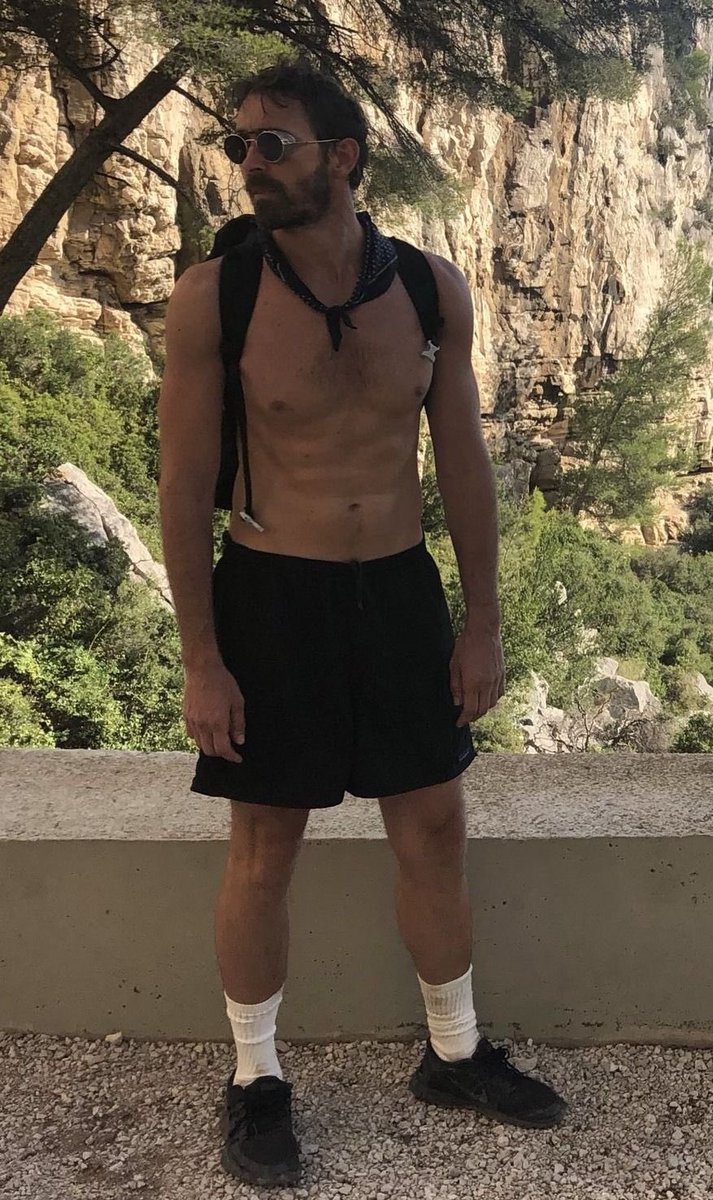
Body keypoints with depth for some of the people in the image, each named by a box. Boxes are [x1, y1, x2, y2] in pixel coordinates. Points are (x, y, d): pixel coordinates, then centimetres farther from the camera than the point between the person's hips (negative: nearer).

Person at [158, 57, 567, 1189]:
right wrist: (201, 659, -9)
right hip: (271, 597, -3)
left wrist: (483, 623, 4)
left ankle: (456, 1053, 36)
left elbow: (463, 462, 4)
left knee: (434, 833, 13)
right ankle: (257, 1080, 31)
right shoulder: (212, 296, -9)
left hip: (401, 589, 3)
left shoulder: (433, 288, -1)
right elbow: (185, 483, -7)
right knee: (264, 852, 7)